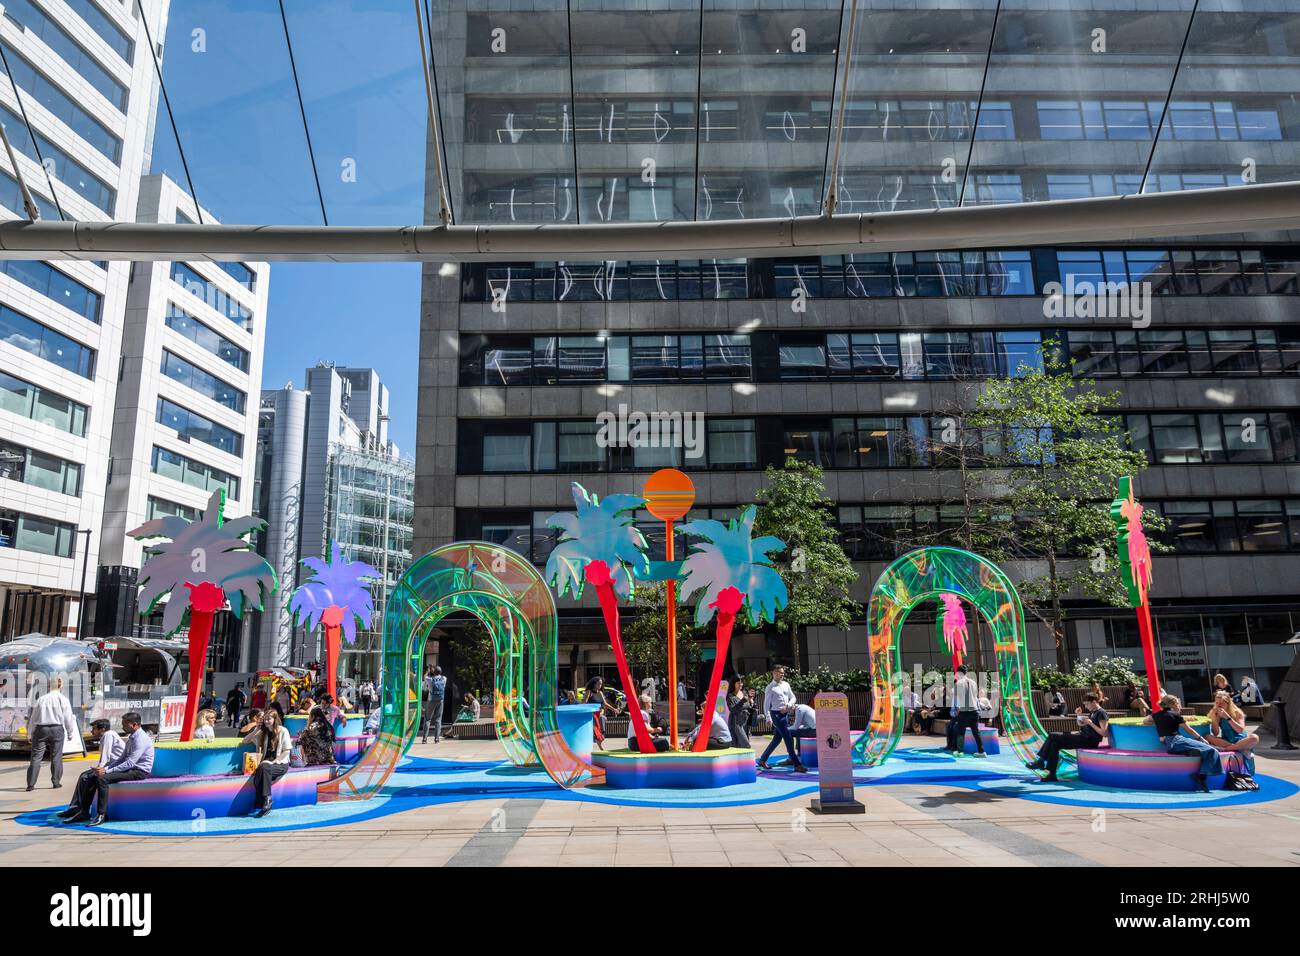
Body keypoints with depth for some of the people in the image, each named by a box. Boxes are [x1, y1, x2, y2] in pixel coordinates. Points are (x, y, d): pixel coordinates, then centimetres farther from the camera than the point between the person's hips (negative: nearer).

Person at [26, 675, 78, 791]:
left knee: (36, 757, 3)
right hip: (57, 729, -2)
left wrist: (29, 733, 16)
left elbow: (33, 717, 6)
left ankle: (31, 784, 0)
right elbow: (68, 718, -1)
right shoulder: (63, 700, -3)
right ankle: (56, 782, 10)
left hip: (40, 729, 2)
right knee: (56, 757, 6)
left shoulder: (40, 699, 4)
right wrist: (70, 733, 10)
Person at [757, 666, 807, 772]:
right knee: (789, 739, -10)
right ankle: (797, 765, -7)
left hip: (785, 714, 7)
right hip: (776, 714, -7)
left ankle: (762, 760, 26)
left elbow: (793, 697, 14)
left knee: (777, 739, 14)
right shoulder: (770, 688, -7)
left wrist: (788, 706, -5)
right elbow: (766, 704, -8)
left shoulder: (786, 685, 11)